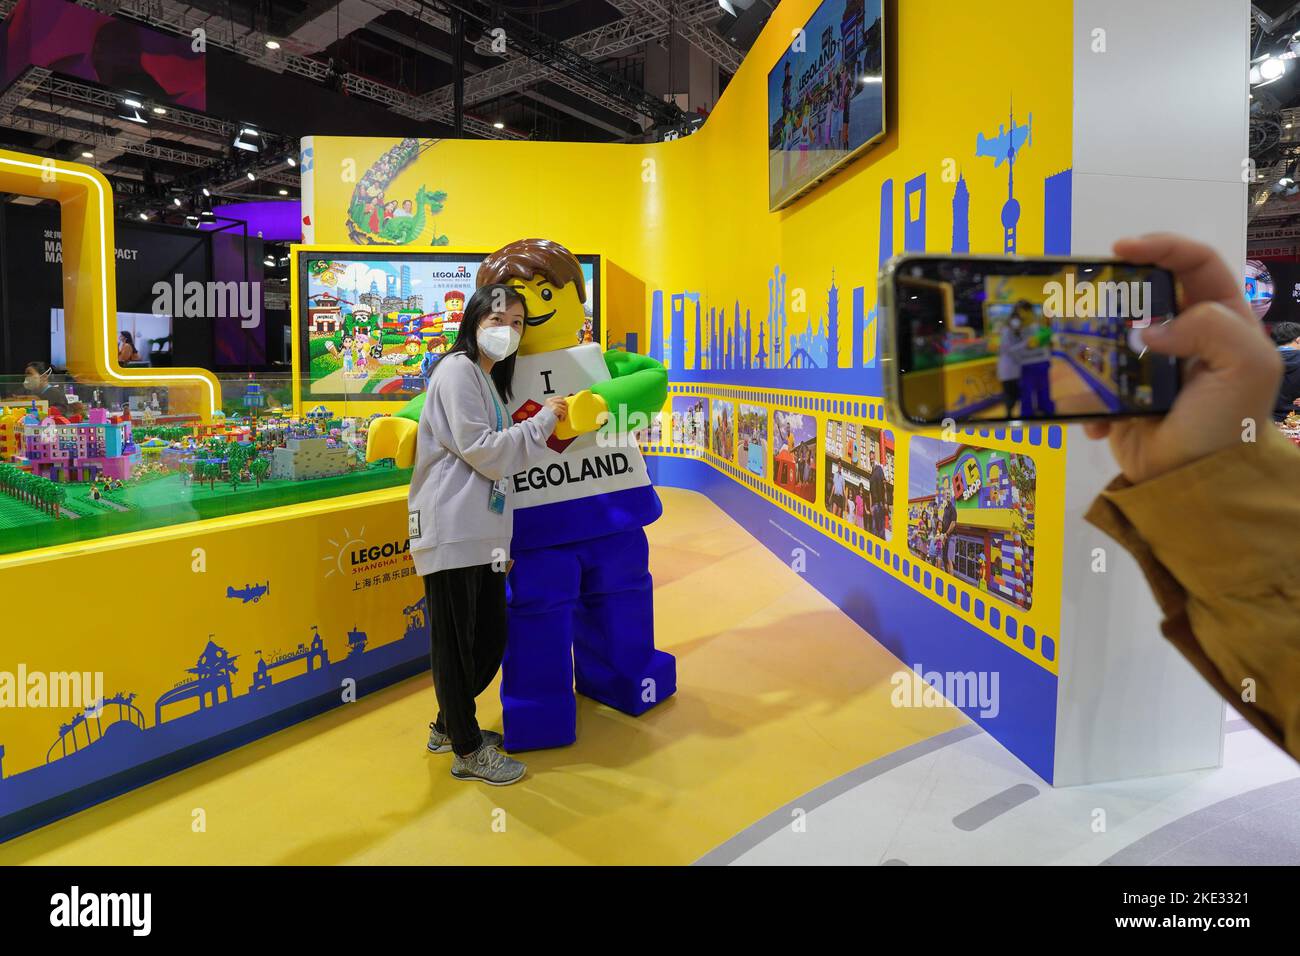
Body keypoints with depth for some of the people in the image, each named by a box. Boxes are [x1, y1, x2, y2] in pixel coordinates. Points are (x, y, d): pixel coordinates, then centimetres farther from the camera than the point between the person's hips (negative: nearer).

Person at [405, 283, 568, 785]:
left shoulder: (490, 379, 22)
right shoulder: (458, 370, -8)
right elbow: (480, 451, -15)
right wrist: (542, 422, -8)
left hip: (483, 532, 10)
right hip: (452, 531, -10)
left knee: (491, 636, 15)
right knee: (456, 642, 1)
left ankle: (450, 725, 33)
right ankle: (467, 750, 13)